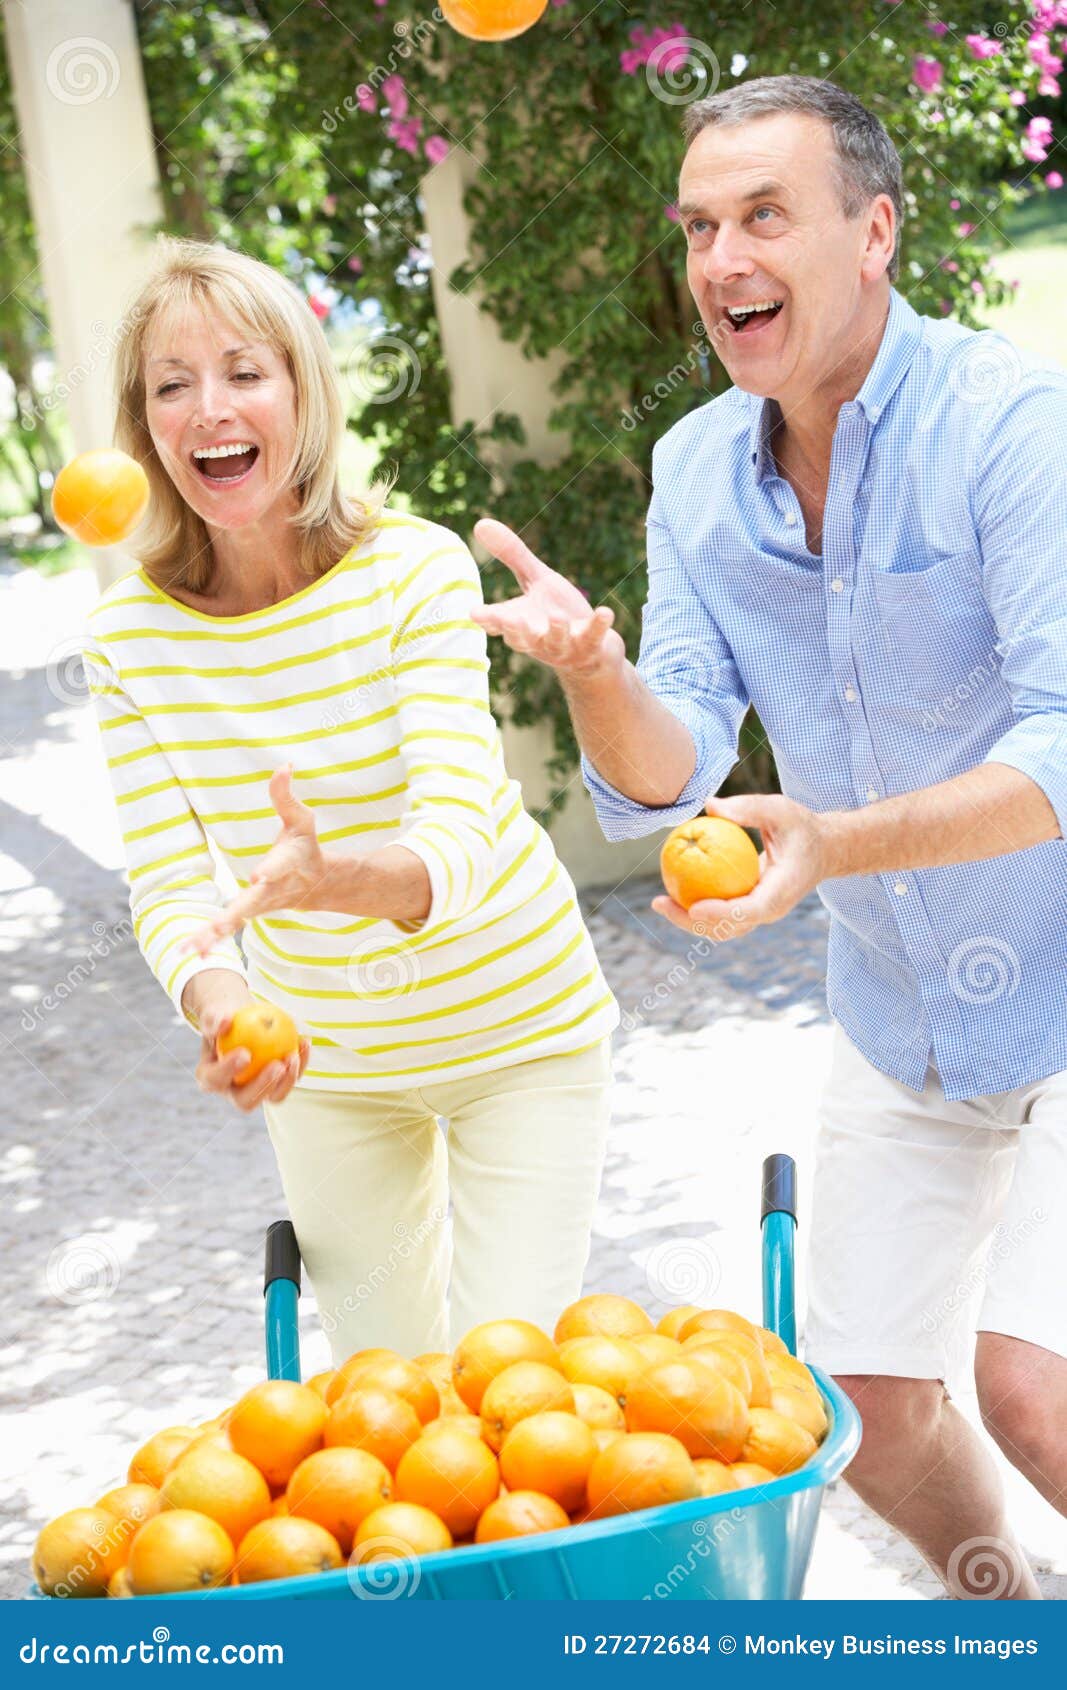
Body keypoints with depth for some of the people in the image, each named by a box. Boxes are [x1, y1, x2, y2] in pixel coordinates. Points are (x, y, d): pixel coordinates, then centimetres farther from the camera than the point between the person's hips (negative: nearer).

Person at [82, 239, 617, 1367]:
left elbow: (457, 834, -31)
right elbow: (167, 883, -17)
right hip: (322, 1054, 3)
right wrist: (219, 1004, -39)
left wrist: (335, 877, -53)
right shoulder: (131, 635, -13)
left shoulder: (414, 568, -22)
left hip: (512, 1022, -3)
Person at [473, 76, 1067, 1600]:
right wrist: (594, 671, -30)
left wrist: (843, 840, -42)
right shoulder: (696, 470, -2)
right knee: (869, 1402, 10)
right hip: (900, 1024, 6)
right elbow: (662, 782, -8)